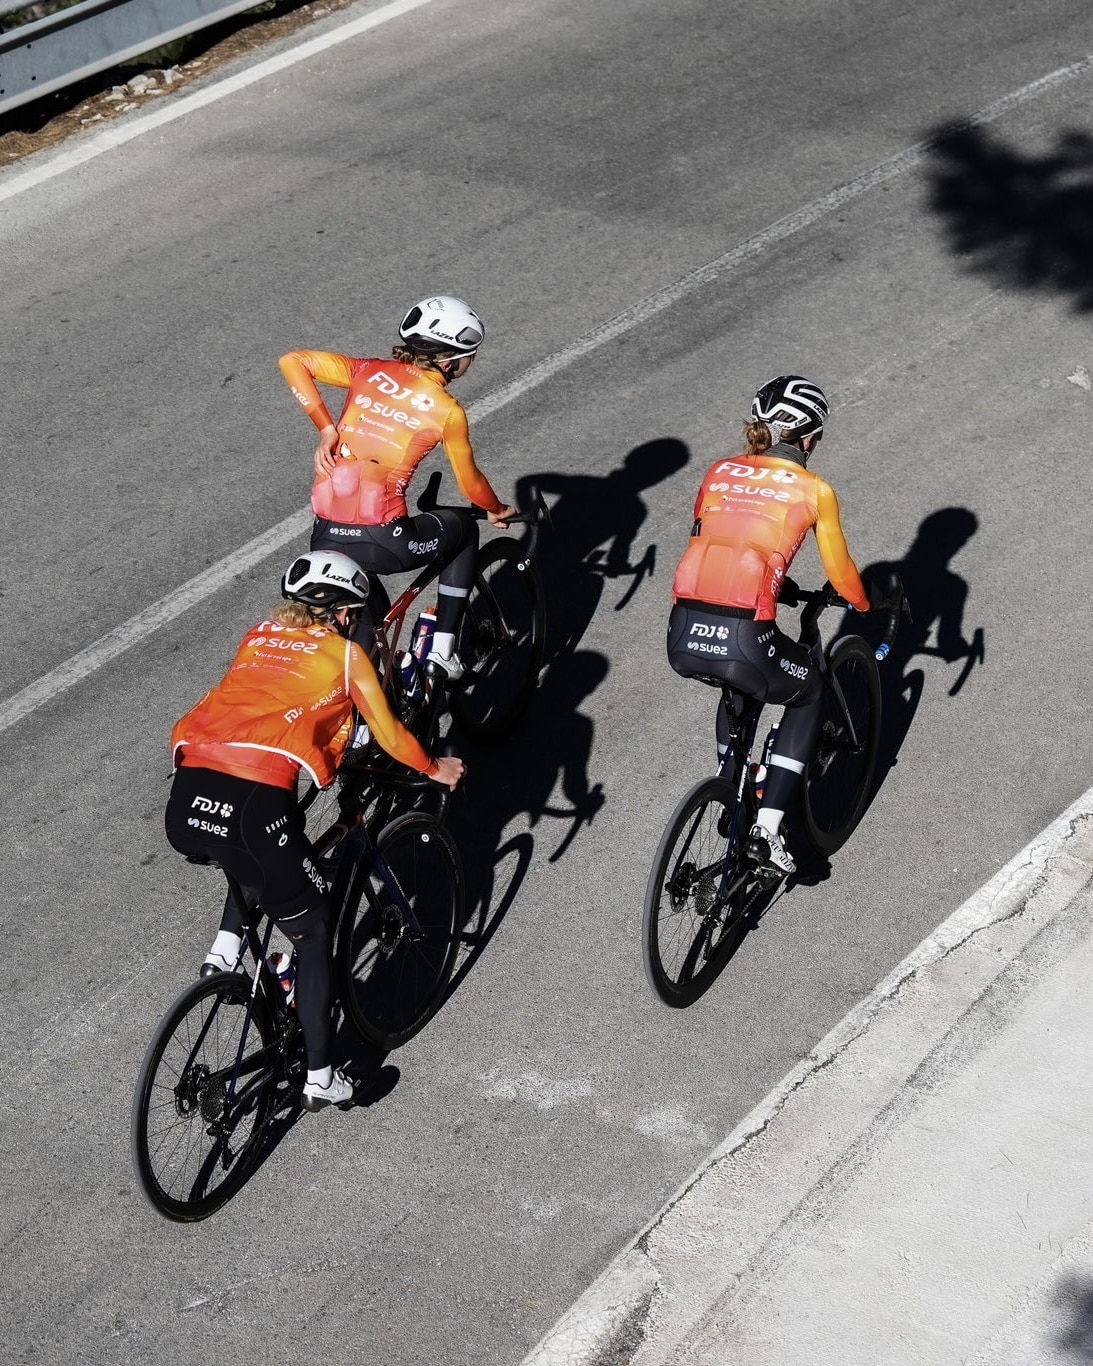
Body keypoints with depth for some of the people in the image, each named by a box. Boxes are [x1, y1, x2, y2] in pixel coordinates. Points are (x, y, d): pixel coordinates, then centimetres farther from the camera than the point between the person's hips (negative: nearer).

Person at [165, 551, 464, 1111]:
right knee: (313, 930, 14)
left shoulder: (256, 639, 27)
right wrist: (435, 768, 39)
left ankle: (225, 949, 22)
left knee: (259, 854, 38)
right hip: (251, 804, -5)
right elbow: (389, 735, 20)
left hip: (185, 804, 5)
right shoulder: (345, 653, 13)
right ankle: (321, 1079, 16)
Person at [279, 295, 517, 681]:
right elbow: (470, 484, 10)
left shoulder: (369, 372, 9)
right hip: (381, 542, -4)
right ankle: (442, 651, 25)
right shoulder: (447, 410, -2)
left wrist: (326, 428, 4)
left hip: (325, 541, 4)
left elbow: (292, 361, 6)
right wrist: (498, 511, 31)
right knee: (464, 526, 27)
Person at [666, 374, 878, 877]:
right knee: (808, 692, 28)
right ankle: (766, 831, 19)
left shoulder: (719, 472, 17)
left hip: (682, 640, 5)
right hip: (742, 642, -4)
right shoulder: (814, 491, 6)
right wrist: (868, 603, 36)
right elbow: (842, 579, 13)